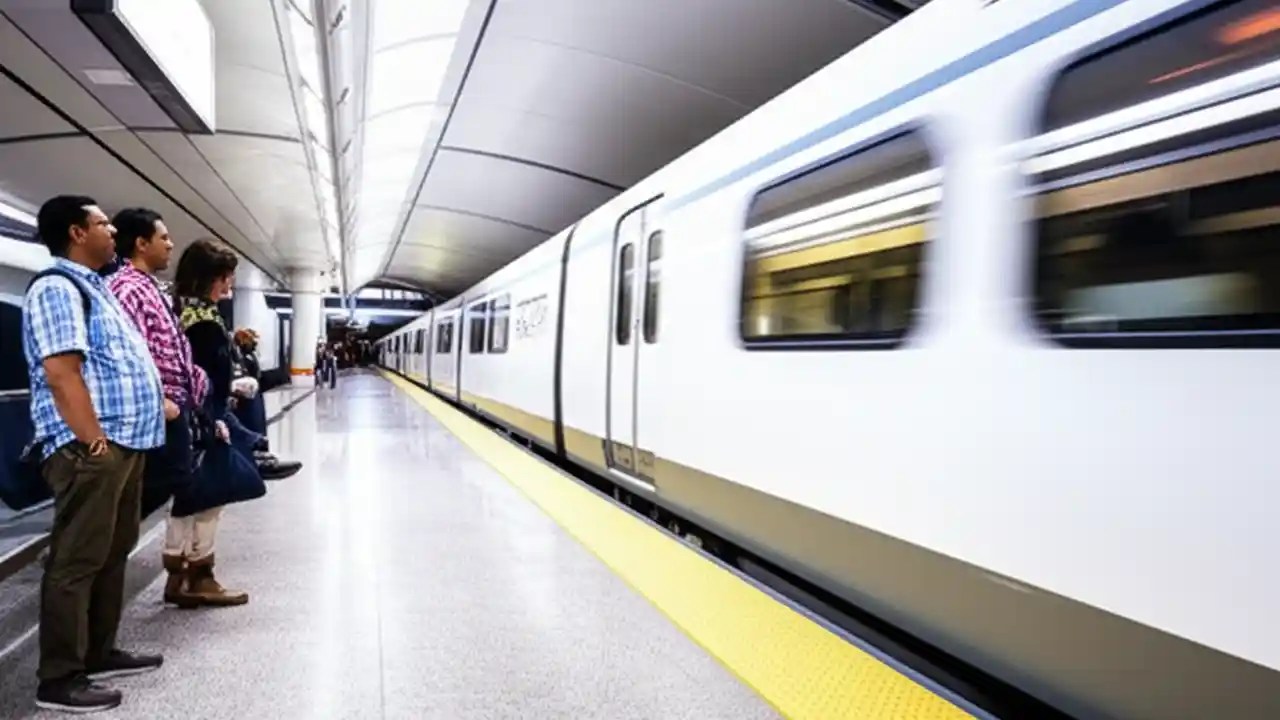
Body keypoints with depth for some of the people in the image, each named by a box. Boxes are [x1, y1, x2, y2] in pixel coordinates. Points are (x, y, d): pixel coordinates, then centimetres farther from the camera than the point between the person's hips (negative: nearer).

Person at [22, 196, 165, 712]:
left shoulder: (93, 287, 21)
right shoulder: (57, 289, -11)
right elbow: (61, 374, -20)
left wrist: (158, 404, 17)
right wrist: (94, 443, -20)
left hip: (125, 443, 10)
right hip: (91, 449, -10)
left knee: (112, 554, 16)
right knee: (77, 561, -3)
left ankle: (99, 652, 28)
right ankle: (59, 679, 6)